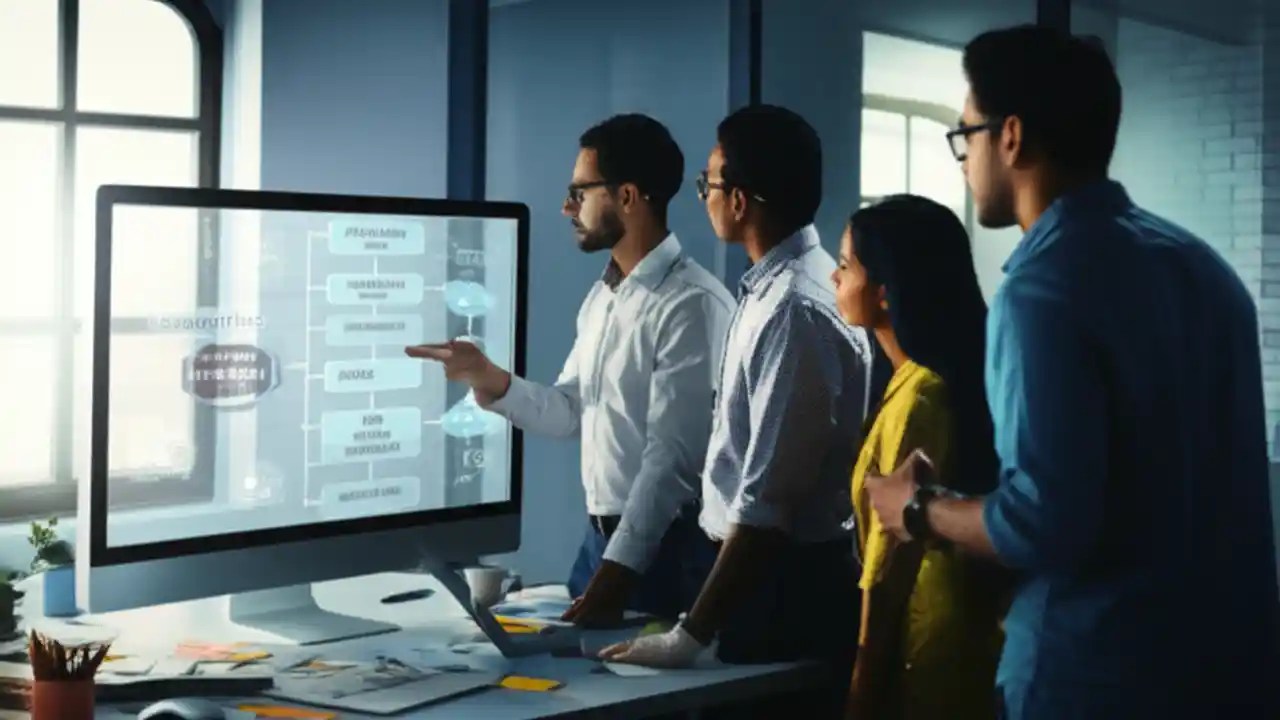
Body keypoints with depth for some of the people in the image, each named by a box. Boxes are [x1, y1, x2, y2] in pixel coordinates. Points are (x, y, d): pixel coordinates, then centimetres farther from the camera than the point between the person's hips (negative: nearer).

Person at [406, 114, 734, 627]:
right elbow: (568, 413, 14)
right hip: (602, 535, 8)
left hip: (666, 546, -8)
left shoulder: (692, 305, -17)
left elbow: (673, 456, -21)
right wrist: (489, 380, -2)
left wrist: (620, 567, -23)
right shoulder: (602, 296, 11)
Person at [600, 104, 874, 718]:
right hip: (769, 573, 9)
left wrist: (690, 637, -22)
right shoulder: (775, 289, 6)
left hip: (786, 586, -9)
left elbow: (766, 504, -25)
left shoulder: (794, 309, -22)